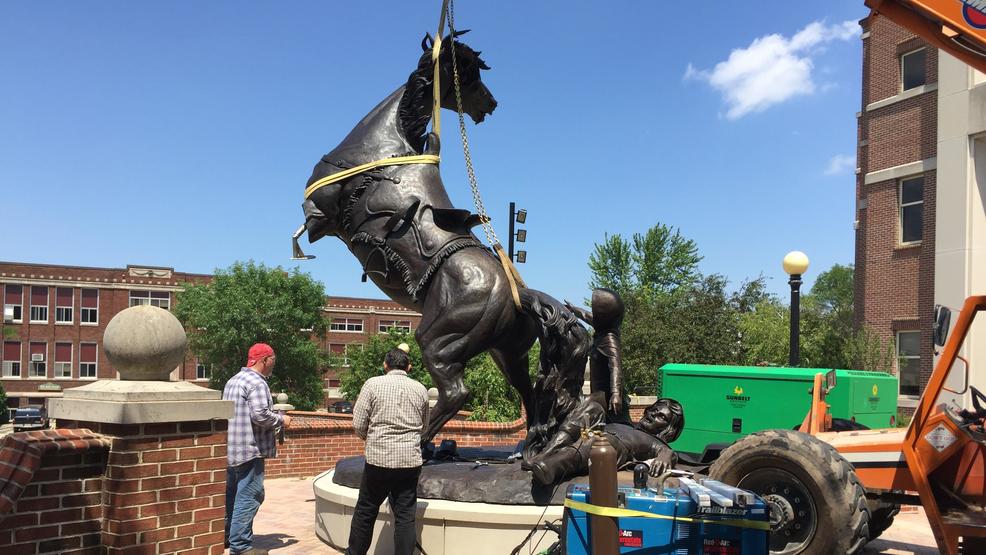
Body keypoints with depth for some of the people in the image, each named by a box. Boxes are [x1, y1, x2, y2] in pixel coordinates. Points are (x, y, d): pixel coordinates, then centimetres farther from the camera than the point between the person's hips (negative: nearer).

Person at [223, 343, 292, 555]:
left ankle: (225, 536, 26)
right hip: (249, 449, -10)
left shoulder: (233, 380, 17)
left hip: (232, 448, 10)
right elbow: (260, 415, -24)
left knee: (231, 493, 18)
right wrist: (281, 419, -6)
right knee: (248, 497, -6)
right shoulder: (256, 382, -15)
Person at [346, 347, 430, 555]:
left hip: (379, 459, -2)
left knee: (365, 511, 12)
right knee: (406, 516, 6)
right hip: (410, 460, 2)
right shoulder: (420, 389, 6)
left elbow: (358, 424, -4)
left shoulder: (373, 384, -3)